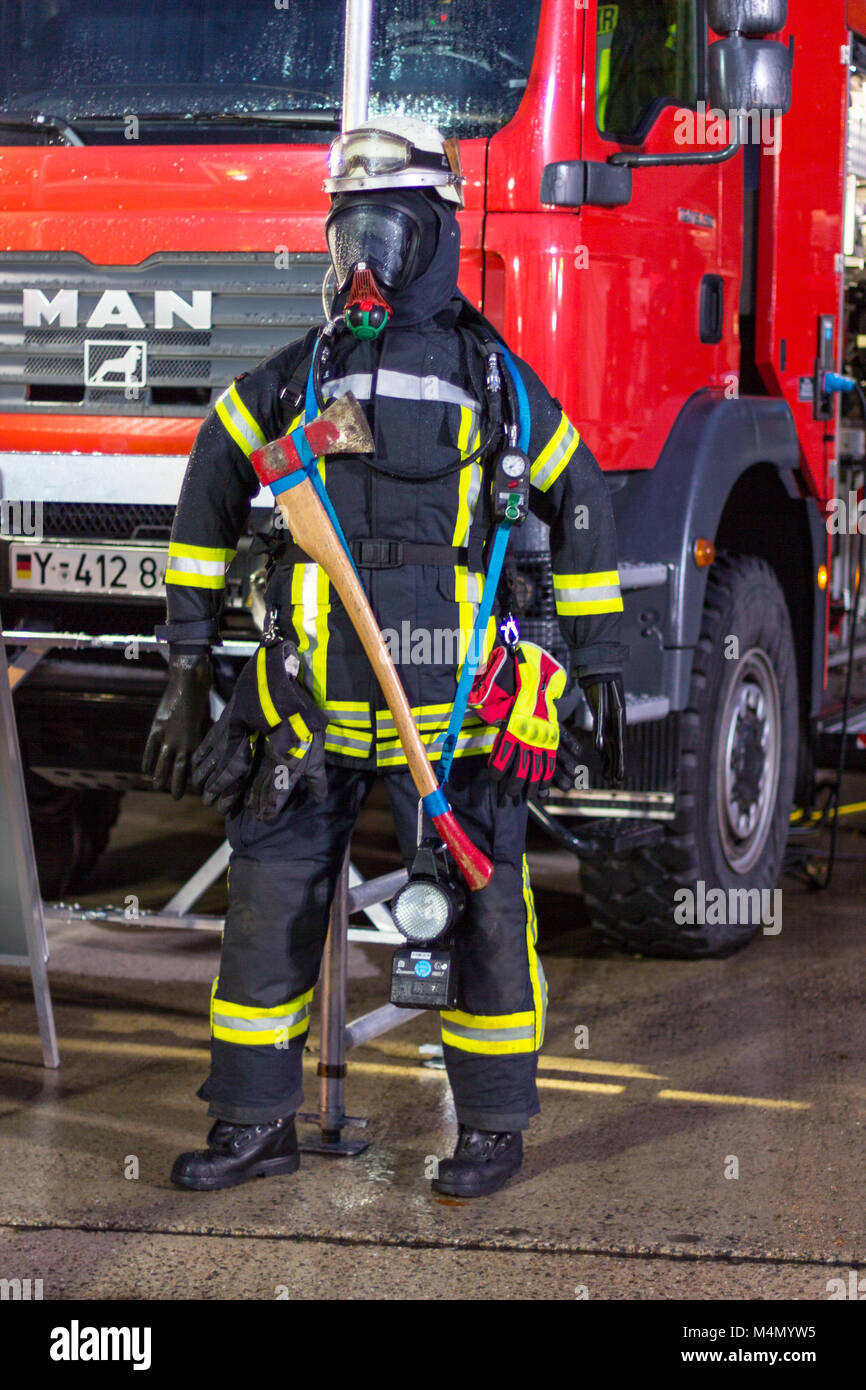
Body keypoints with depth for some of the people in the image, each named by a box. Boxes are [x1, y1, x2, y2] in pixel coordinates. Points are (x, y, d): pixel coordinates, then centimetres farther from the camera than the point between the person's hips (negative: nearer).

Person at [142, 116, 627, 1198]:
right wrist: (188, 658, 13)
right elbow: (215, 487, 16)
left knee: (479, 906, 2)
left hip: (451, 702, -2)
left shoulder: (490, 375, 2)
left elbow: (578, 501, 11)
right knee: (270, 898, 4)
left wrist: (598, 659, 9)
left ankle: (494, 1126, 16)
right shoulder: (301, 371, 8)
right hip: (312, 699, 3)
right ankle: (257, 1120, 15)